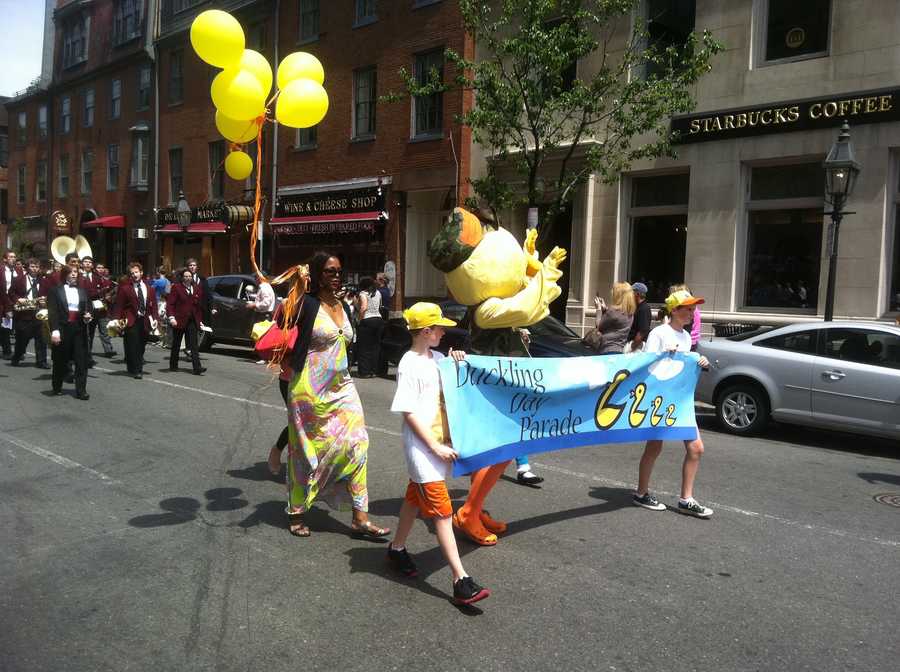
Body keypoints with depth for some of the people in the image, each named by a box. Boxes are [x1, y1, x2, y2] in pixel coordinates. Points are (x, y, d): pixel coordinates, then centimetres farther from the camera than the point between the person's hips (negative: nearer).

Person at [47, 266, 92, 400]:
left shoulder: (83, 291, 11)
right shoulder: (55, 290, 1)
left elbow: (88, 308, 17)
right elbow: (52, 312, -5)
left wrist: (88, 316, -6)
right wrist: (54, 330, -14)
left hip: (79, 329, 2)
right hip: (62, 328, -2)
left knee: (82, 360, -3)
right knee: (60, 360, 10)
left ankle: (81, 391, 0)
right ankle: (57, 387, 28)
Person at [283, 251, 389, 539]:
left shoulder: (342, 305, 12)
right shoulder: (307, 304, -10)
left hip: (341, 386, 6)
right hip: (311, 388, -6)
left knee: (356, 444, -3)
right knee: (308, 450, 5)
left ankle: (360, 517, 2)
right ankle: (296, 513, 25)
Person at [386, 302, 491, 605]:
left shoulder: (437, 358, 7)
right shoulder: (410, 365, -15)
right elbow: (408, 412, -17)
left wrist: (458, 365, 3)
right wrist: (435, 447, -19)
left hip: (439, 445, 8)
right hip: (423, 449, -8)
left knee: (415, 498, 21)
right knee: (442, 512, -8)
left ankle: (397, 549, 40)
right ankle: (461, 581, -5)